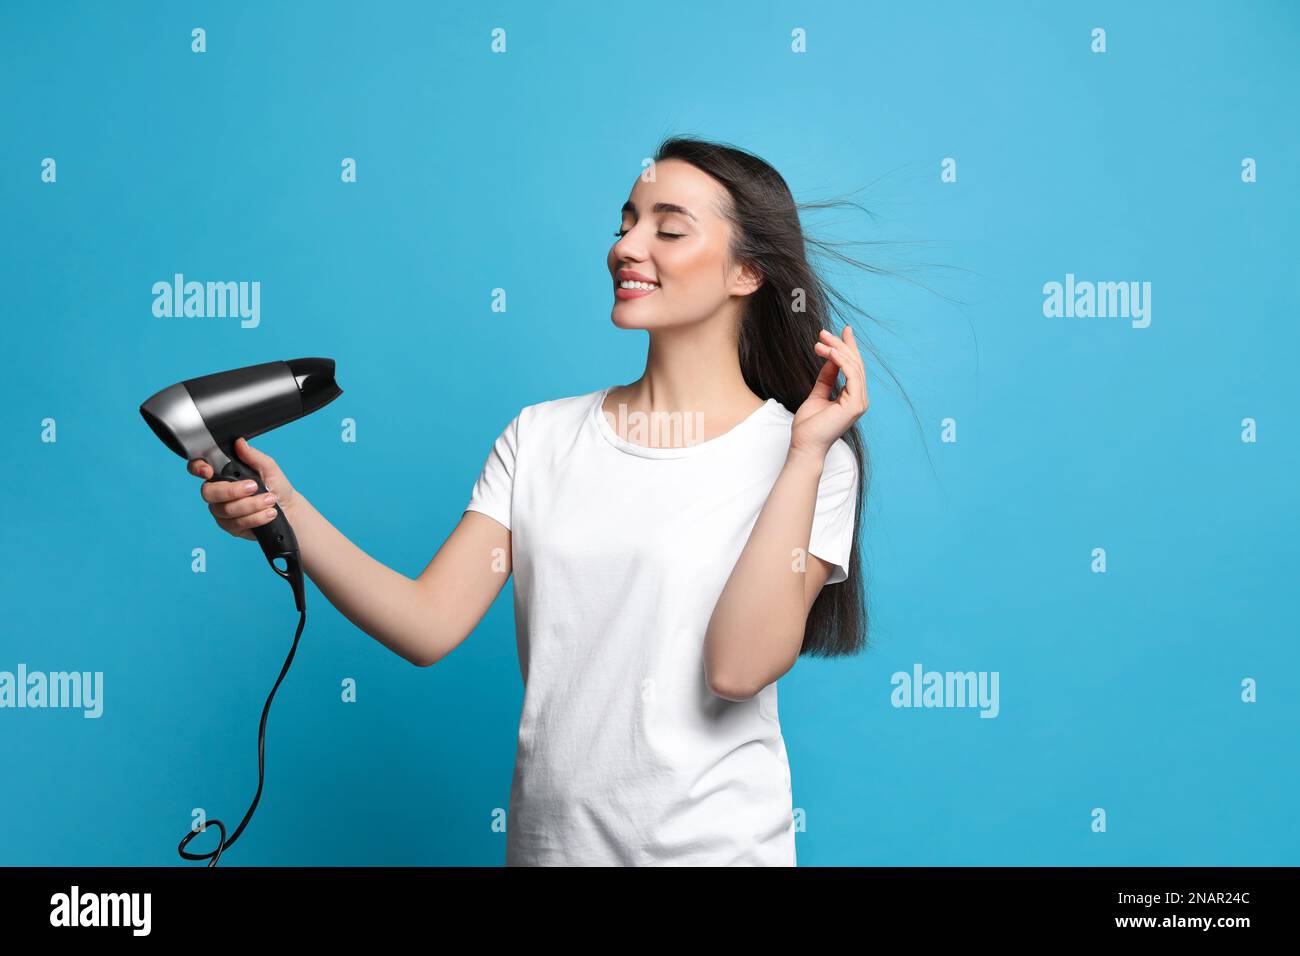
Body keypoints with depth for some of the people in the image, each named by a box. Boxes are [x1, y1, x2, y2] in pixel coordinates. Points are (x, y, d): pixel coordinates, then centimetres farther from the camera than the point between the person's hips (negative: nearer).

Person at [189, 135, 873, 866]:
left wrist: (806, 451, -20)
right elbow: (429, 626, -6)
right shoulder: (542, 436, 1)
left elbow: (738, 667, -21)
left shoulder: (806, 459, -9)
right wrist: (289, 514, -19)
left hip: (713, 844, -3)